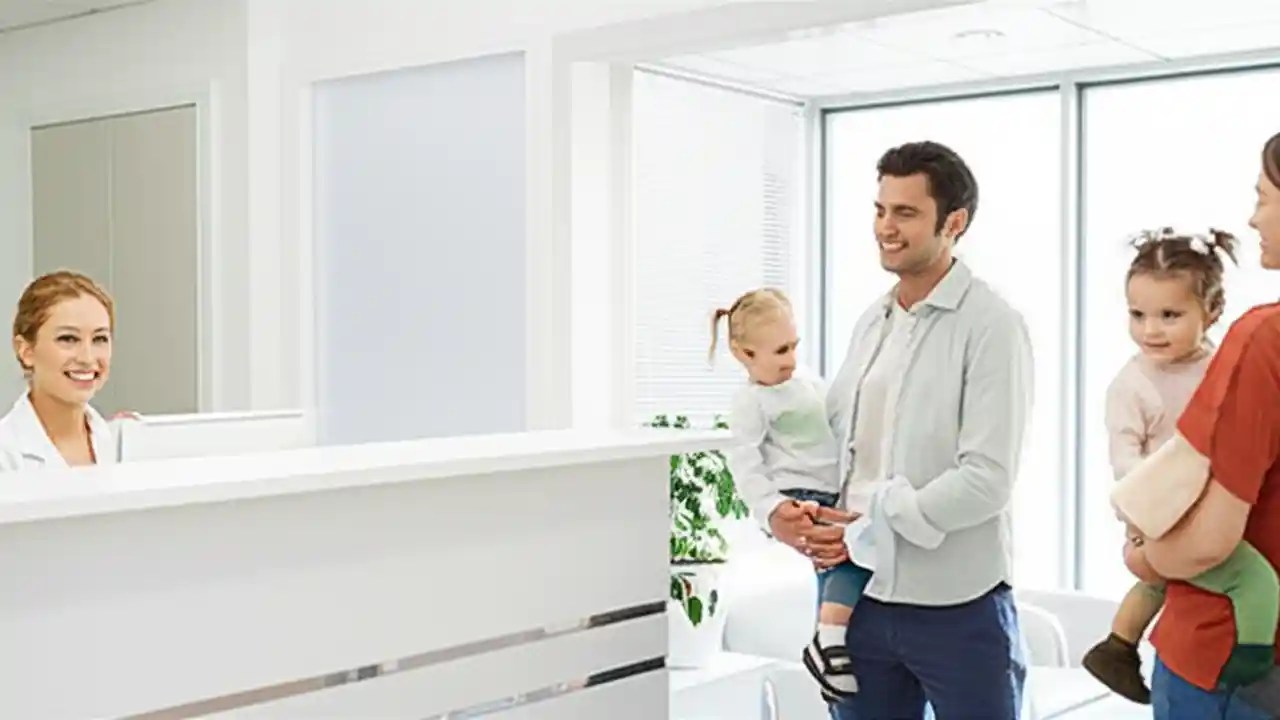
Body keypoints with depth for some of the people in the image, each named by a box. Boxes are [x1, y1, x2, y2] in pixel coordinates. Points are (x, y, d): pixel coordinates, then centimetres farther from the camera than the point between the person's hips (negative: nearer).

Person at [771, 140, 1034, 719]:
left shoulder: (991, 326, -11)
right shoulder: (871, 321, 10)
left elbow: (987, 480, -17)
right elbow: (827, 436, 14)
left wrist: (871, 520, -18)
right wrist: (785, 511, -4)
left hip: (958, 608, -6)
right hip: (864, 596, 6)